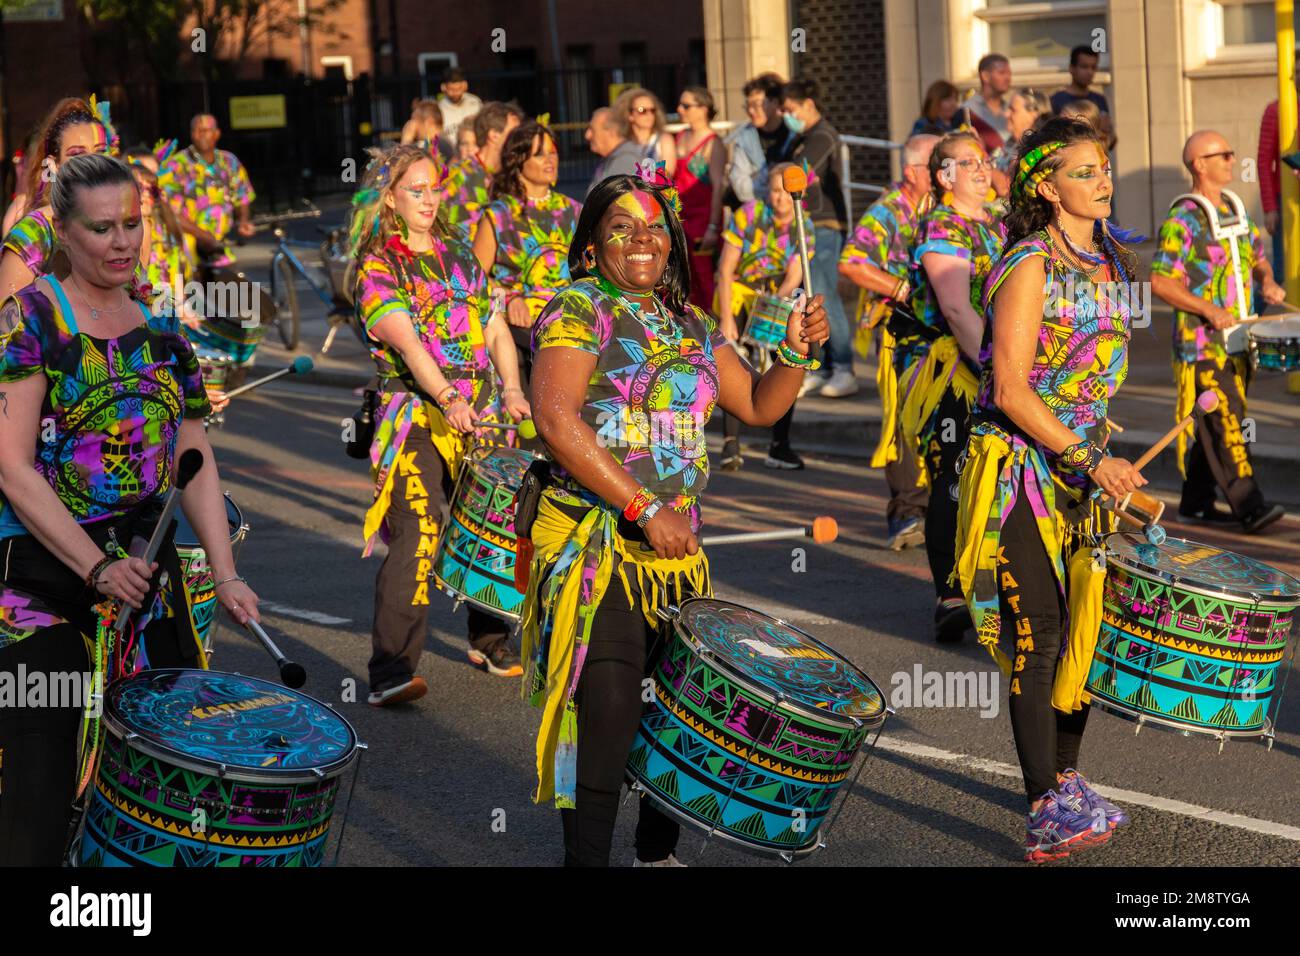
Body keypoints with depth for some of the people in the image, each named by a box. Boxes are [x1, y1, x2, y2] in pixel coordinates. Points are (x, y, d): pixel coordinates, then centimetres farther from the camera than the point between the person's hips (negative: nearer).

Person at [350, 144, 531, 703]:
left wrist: (511, 388, -5)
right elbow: (407, 340, -18)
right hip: (416, 416, -6)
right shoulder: (378, 268, -4)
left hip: (479, 413, 6)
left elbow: (495, 328, 12)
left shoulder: (459, 255, 15)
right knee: (416, 535, -17)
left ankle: (490, 642, 31)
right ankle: (390, 671, -20)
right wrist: (446, 395, -32)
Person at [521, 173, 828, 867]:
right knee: (607, 717, -11)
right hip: (597, 543, -6)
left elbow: (758, 406, 20)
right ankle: (588, 860, 0)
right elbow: (557, 422, -19)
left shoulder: (691, 326, 14)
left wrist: (796, 352, -1)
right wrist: (645, 510, -21)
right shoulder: (577, 311, -6)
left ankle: (657, 853, 27)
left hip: (677, 548, 6)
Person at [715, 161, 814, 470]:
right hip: (738, 294, -3)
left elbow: (793, 279, -13)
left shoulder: (804, 227, -10)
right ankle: (731, 443, -18)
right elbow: (725, 270, -14)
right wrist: (726, 318, -19)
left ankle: (779, 446, 0)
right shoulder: (748, 215, -17)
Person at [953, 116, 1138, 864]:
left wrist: (1125, 465, 16)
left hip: (1086, 464, 8)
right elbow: (1011, 390, -18)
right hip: (1020, 464, -8)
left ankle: (1065, 780, 23)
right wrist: (1089, 458, -21)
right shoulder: (1031, 267, -12)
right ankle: (1048, 813, -13)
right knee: (1039, 632, -11)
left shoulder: (1112, 264, 12)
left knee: (1084, 625, 9)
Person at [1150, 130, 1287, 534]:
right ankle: (1249, 506, -13)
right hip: (1201, 344, -8)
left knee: (1211, 425, 12)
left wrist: (1267, 281, 1)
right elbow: (1160, 281, -16)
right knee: (1226, 424, -11)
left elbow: (1257, 255, 23)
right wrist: (1208, 309, -23)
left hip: (1237, 340, 8)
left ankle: (1196, 502, 20)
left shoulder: (1235, 208, 12)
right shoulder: (1182, 221, -13)